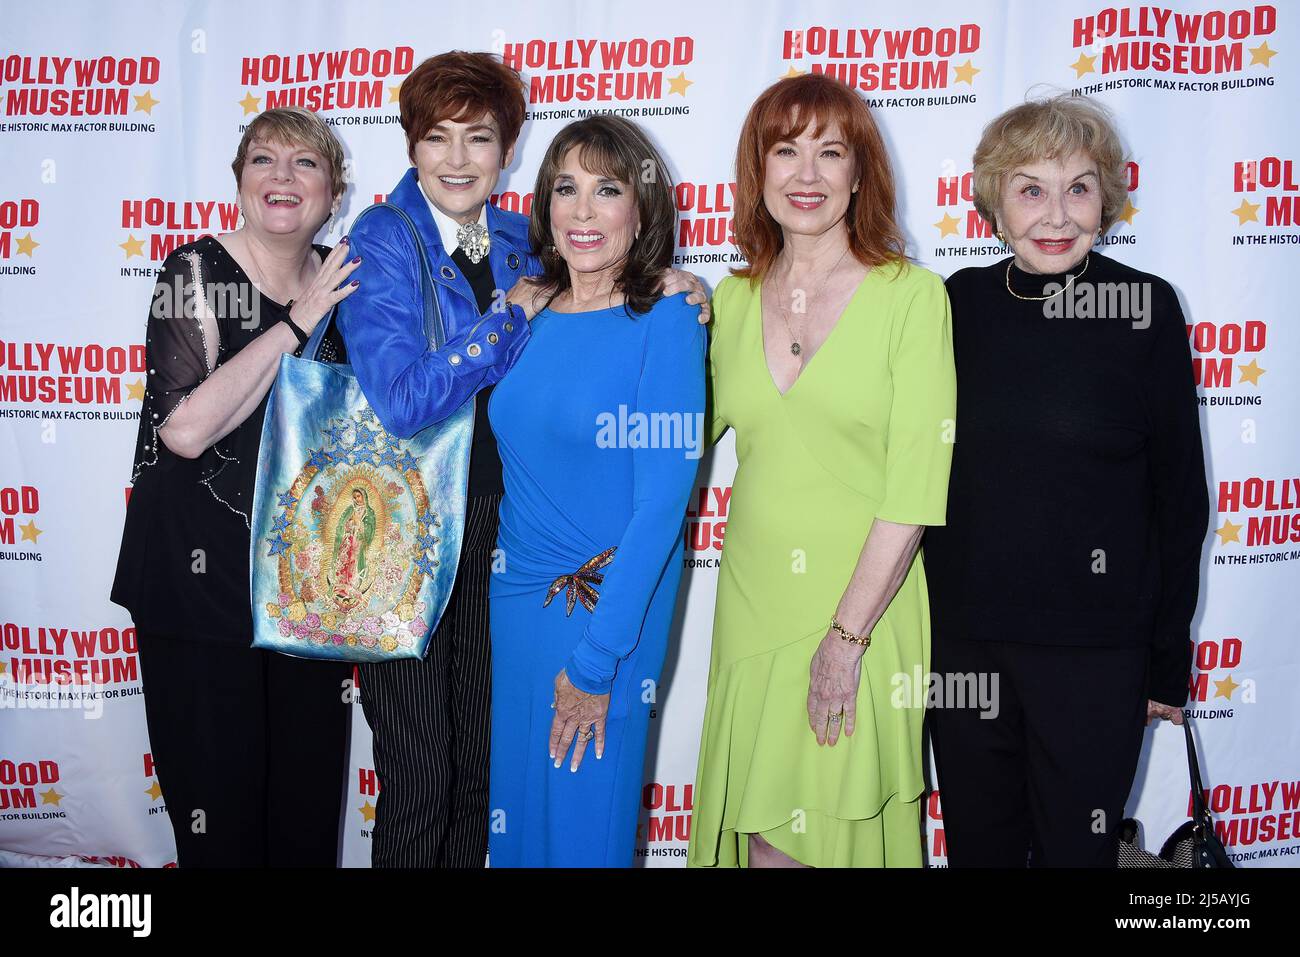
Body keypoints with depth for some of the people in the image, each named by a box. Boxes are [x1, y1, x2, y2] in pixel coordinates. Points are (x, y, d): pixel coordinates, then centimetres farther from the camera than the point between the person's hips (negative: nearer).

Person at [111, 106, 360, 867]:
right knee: (219, 800, 6)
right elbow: (185, 428, -22)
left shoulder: (342, 281, 5)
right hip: (203, 573, -4)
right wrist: (295, 325, -19)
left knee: (312, 787, 13)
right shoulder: (198, 272, -8)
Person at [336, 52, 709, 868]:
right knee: (419, 772, 1)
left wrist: (673, 300, -4)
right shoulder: (382, 241, -9)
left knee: (481, 763, 15)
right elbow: (403, 401, -21)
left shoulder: (519, 244, 6)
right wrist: (514, 313, -17)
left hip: (495, 528, 5)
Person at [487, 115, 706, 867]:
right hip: (518, 593, 5)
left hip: (613, 605, -5)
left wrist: (596, 659, -16)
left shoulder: (665, 319, -12)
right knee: (515, 802, 17)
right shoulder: (525, 307, 3)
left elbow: (663, 500, -16)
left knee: (585, 814, 8)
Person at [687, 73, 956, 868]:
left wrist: (848, 632, -14)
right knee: (765, 832, 10)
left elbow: (915, 488, -12)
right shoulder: (731, 300, 6)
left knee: (845, 826, 6)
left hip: (867, 607, -3)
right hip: (755, 603, 4)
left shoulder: (913, 296, -7)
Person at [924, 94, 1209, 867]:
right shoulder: (959, 304, 0)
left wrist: (1170, 658, -1)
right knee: (978, 843, 16)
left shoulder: (1147, 309, -6)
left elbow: (1181, 495, -2)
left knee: (1077, 846, 11)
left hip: (1096, 652, -2)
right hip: (963, 638, 3)